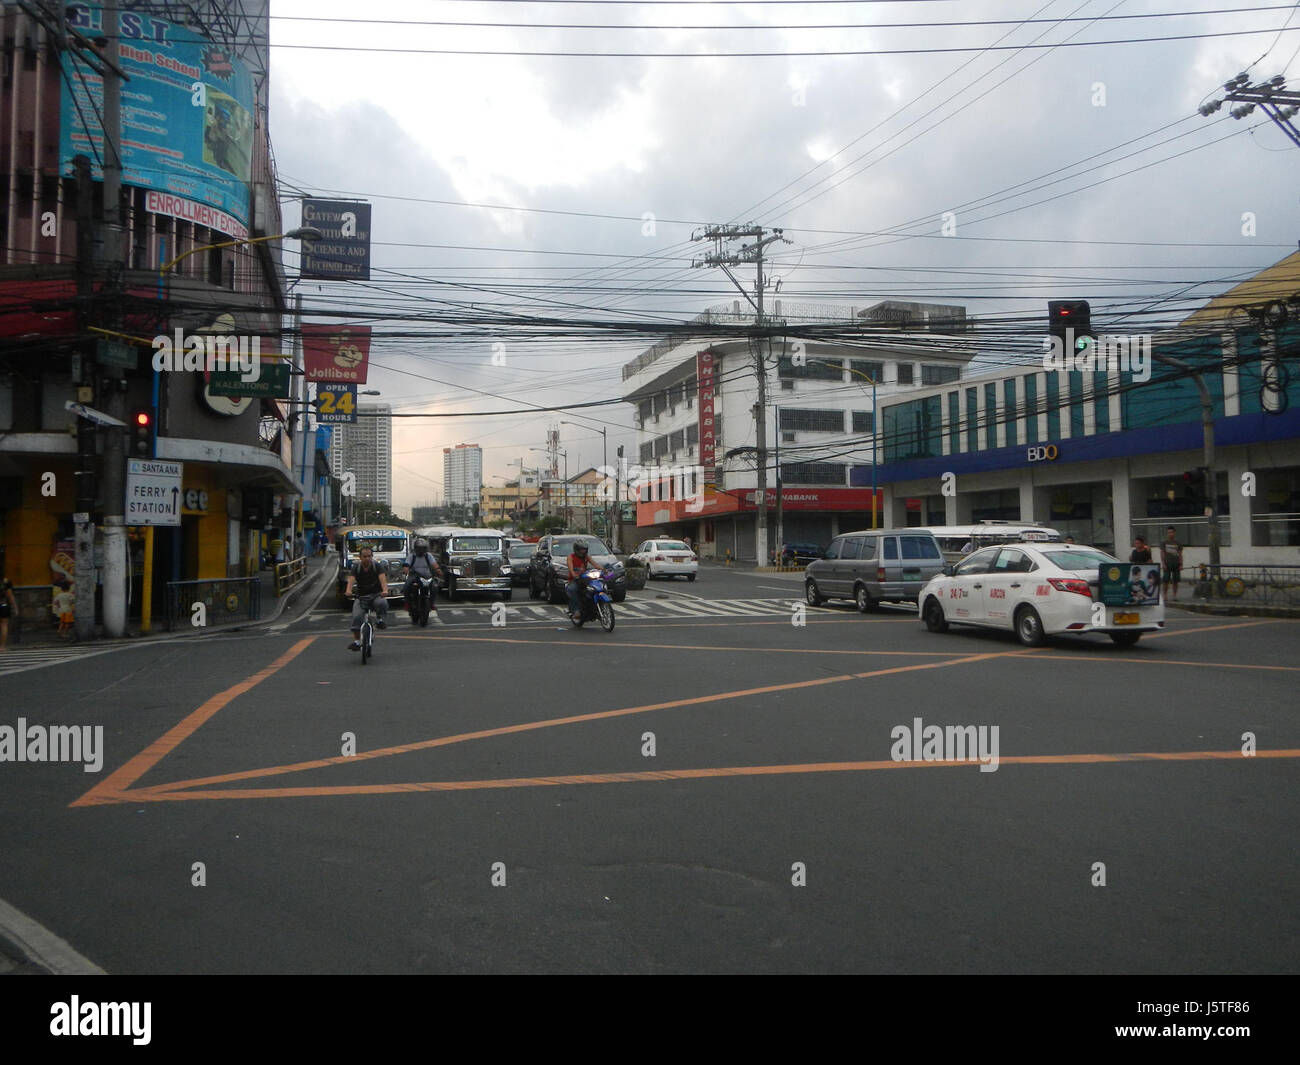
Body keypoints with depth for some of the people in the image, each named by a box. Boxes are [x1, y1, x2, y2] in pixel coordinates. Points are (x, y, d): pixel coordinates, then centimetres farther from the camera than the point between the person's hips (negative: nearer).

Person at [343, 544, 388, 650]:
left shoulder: (377, 567, -3)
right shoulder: (356, 568, -1)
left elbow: (383, 579, -20)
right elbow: (351, 580, -18)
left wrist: (385, 590, -42)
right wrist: (348, 590, -40)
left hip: (376, 595, -1)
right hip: (361, 596, 1)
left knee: (382, 603, -34)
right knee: (356, 617, -18)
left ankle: (380, 620, -6)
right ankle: (356, 641, -11)